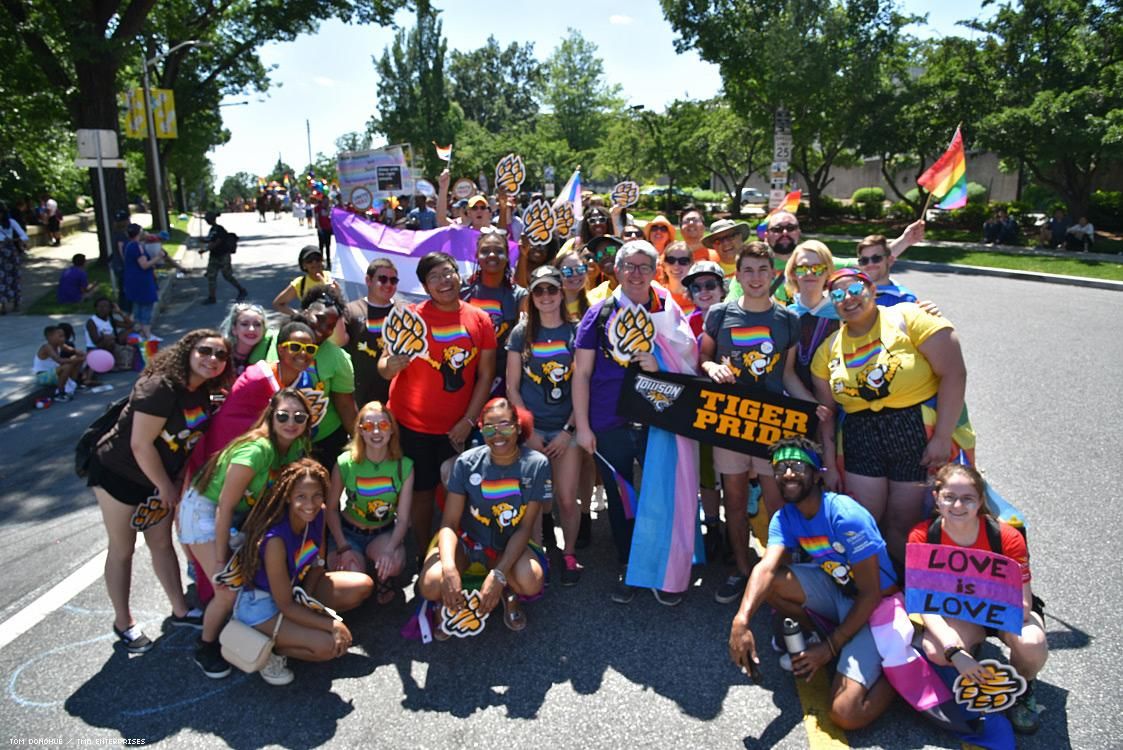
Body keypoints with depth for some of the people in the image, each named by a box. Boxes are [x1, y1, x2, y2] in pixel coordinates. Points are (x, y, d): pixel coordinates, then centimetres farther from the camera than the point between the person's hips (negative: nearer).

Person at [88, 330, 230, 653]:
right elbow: (140, 445, -28)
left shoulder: (203, 392, -6)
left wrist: (177, 481, -2)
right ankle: (123, 622, 24)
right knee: (123, 549, 8)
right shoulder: (160, 387, -29)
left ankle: (180, 610, 28)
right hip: (119, 474, -7)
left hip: (160, 475, 7)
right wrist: (166, 487, -18)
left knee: (162, 543, 16)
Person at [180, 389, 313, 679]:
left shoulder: (298, 446, -12)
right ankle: (205, 648, 14)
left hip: (247, 510, 7)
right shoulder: (256, 451, -34)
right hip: (205, 507, -7)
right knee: (229, 591, -13)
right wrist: (220, 560, -22)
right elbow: (224, 507, -28)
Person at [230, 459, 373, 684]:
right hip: (260, 603, -7)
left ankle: (304, 620, 4)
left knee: (363, 586, -6)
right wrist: (332, 625, -24)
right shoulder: (276, 539, -34)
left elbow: (318, 563, 3)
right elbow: (285, 605, -26)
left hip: (297, 587, 7)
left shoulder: (317, 516, -14)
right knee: (329, 646, -24)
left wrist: (307, 599, -14)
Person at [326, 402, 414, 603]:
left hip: (384, 533, 0)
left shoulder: (404, 466, -14)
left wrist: (390, 549, -31)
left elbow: (403, 518, -14)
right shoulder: (345, 463, -16)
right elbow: (331, 508, -7)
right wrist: (343, 548, -16)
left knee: (394, 563, -33)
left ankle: (382, 580, 6)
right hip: (349, 531, 0)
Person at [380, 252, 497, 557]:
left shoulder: (480, 319, -1)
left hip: (457, 426, 2)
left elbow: (486, 374, 2)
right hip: (412, 424, -2)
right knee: (421, 491, 7)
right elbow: (384, 366, -8)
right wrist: (391, 365, -32)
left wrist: (469, 420, -4)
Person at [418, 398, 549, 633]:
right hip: (465, 539, 0)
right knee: (432, 585, -29)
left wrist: (499, 574, -25)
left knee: (531, 583, -31)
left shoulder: (537, 465, -16)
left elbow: (524, 528, -13)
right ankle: (450, 602, 10)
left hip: (507, 545, 0)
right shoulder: (467, 462, -15)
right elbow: (449, 522, -16)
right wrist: (449, 568, -36)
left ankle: (508, 593, 8)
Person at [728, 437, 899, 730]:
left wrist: (830, 647, -22)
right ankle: (810, 637, 5)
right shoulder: (784, 518, -8)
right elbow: (766, 566, -27)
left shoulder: (846, 516, -26)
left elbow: (870, 594, -23)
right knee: (772, 582, -21)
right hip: (837, 590, 6)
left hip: (874, 606, -6)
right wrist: (741, 620, -44)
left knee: (846, 715, -22)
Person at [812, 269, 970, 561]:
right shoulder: (829, 348, 6)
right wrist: (830, 466, 5)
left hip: (921, 437, -4)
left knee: (903, 525, 3)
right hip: (862, 443, 4)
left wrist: (942, 438, -18)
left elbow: (954, 373, -13)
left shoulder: (908, 318, -7)